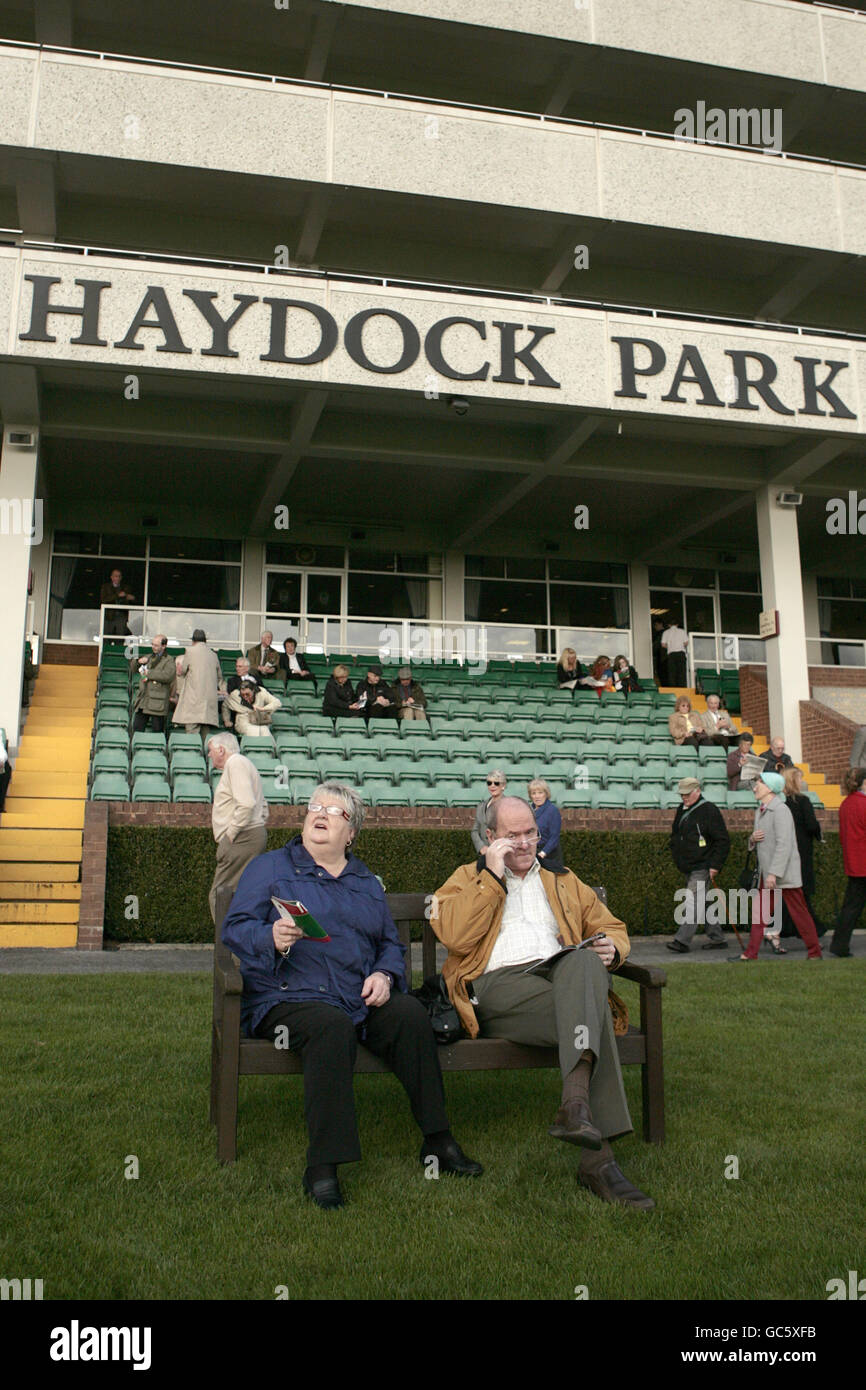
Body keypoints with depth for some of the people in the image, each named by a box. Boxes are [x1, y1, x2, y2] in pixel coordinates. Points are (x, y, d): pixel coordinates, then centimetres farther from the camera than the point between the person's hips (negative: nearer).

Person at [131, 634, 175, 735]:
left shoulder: (169, 660, -2)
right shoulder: (148, 657, 19)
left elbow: (168, 675, -19)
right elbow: (133, 668, 27)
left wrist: (149, 673, -13)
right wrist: (138, 661, 4)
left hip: (157, 703, -6)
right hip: (143, 701, 6)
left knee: (158, 731, -2)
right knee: (137, 728, 6)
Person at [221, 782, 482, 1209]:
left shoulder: (366, 882, 24)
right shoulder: (270, 868, 12)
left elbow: (391, 944, 22)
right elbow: (235, 929, 1)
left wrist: (384, 974, -1)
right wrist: (273, 939, -20)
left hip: (361, 999, 4)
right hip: (288, 998, -4)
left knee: (410, 1013, -26)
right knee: (333, 1026, -37)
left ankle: (437, 1142, -16)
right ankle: (322, 1168, -33)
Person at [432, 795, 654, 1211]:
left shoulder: (564, 882, 32)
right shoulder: (467, 879, 21)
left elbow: (612, 927, 29)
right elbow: (455, 937, 1)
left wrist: (611, 947, 4)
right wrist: (492, 876, 0)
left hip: (563, 975, 3)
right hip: (497, 985, -3)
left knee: (586, 961, -37)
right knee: (588, 1017, -33)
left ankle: (575, 1103, -47)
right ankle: (599, 1158, -39)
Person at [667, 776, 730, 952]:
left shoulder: (709, 811, -10)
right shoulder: (681, 811, 14)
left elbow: (723, 841, -12)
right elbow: (675, 835, 27)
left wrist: (715, 865, -15)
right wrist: (676, 856, 15)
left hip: (703, 867, -8)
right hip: (688, 868, 8)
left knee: (693, 901, -13)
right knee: (703, 902, 12)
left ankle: (682, 940, -17)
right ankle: (717, 938, 20)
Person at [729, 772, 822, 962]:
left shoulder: (780, 810, -14)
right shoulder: (760, 811, 14)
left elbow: (784, 844, -21)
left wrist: (774, 873, -24)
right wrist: (753, 838, -2)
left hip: (784, 873, -8)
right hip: (767, 872, 9)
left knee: (799, 913, 0)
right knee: (760, 912, 6)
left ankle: (814, 953, 10)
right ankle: (750, 954, 7)